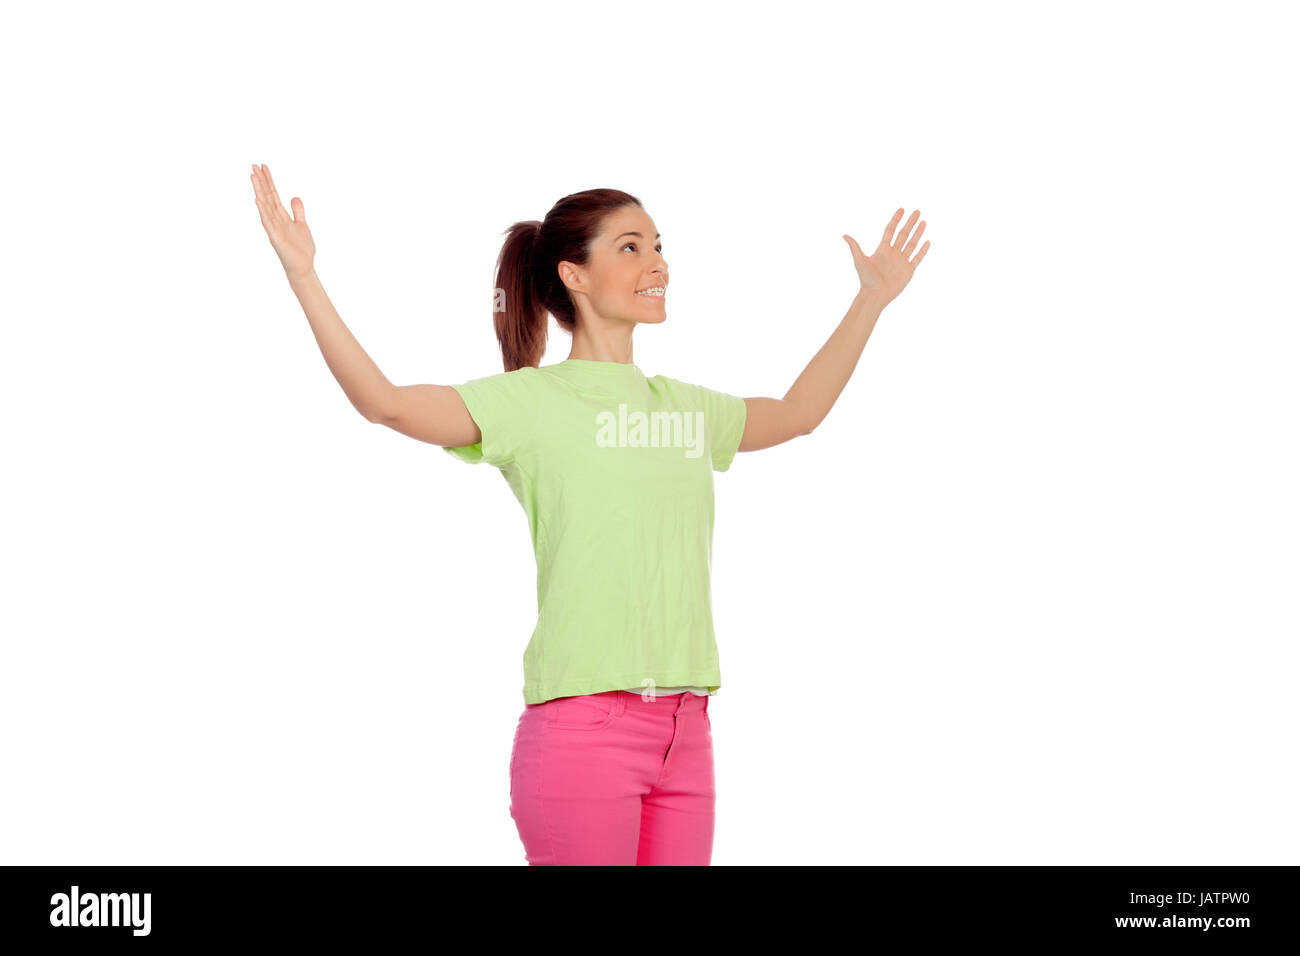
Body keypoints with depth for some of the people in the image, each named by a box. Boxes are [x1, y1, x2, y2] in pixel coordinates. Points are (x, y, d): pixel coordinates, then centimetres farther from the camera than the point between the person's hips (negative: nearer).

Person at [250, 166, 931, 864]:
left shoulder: (685, 408, 17)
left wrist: (873, 298, 36)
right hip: (582, 723, -6)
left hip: (685, 729, 6)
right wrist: (302, 275, -19)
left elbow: (798, 412, 33)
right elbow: (385, 402, -13)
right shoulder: (529, 401, -1)